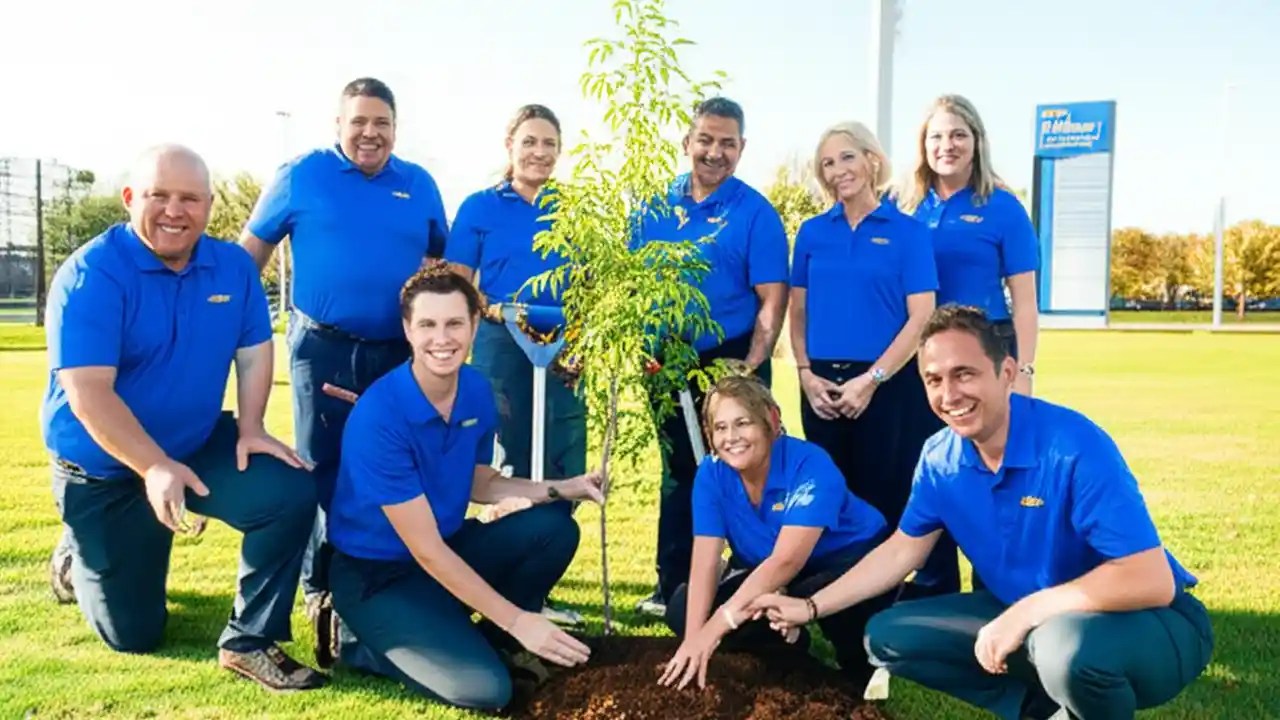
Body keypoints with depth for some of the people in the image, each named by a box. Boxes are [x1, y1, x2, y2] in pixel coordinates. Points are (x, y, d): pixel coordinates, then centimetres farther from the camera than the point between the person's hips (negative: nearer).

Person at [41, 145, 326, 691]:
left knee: (291, 494, -23)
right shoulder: (91, 274, -22)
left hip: (201, 445, 4)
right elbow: (88, 394, -28)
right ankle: (81, 559, 42)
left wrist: (249, 429, -15)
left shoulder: (233, 266, -6)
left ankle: (248, 641, -7)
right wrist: (155, 468, -37)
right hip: (103, 470, -4)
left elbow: (254, 353, 1)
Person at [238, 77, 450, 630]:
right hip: (322, 347, -2)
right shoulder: (300, 175, 1)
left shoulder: (420, 186, 9)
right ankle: (321, 585, 17)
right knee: (323, 468, 4)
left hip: (399, 351, 3)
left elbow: (440, 261, 17)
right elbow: (252, 250, 5)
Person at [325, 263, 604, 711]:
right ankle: (366, 644, 4)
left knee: (554, 528, -11)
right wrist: (516, 620, -22)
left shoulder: (478, 391, -6)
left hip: (450, 546, 7)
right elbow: (424, 549, -25)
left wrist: (561, 488, -7)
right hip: (377, 575, -7)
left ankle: (490, 639, 10)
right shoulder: (378, 417, -28)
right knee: (486, 688, -21)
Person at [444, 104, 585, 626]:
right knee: (512, 466, 3)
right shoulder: (481, 207, 5)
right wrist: (500, 311, -17)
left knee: (565, 471, 1)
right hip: (502, 348, -3)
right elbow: (457, 285, 1)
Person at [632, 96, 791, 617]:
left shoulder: (756, 213, -8)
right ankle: (672, 587, 26)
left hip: (731, 362, -4)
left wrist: (751, 367, -22)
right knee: (678, 473, 14)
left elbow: (772, 300, -12)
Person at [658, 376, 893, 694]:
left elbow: (787, 560, -39)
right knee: (682, 610, -13)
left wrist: (717, 625, -44)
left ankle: (859, 669, -7)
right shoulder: (711, 474, -14)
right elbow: (705, 563, -18)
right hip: (770, 579, 6)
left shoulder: (810, 465, -30)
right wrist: (693, 638, -33)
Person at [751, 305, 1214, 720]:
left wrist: (1024, 613, -31)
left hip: (1147, 622, -6)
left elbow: (1151, 581, -31)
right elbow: (902, 550, 7)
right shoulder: (940, 458, -7)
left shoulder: (1074, 447, -28)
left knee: (1068, 648, -40)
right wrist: (812, 607, 3)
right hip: (1024, 617, 7)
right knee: (888, 636, -1)